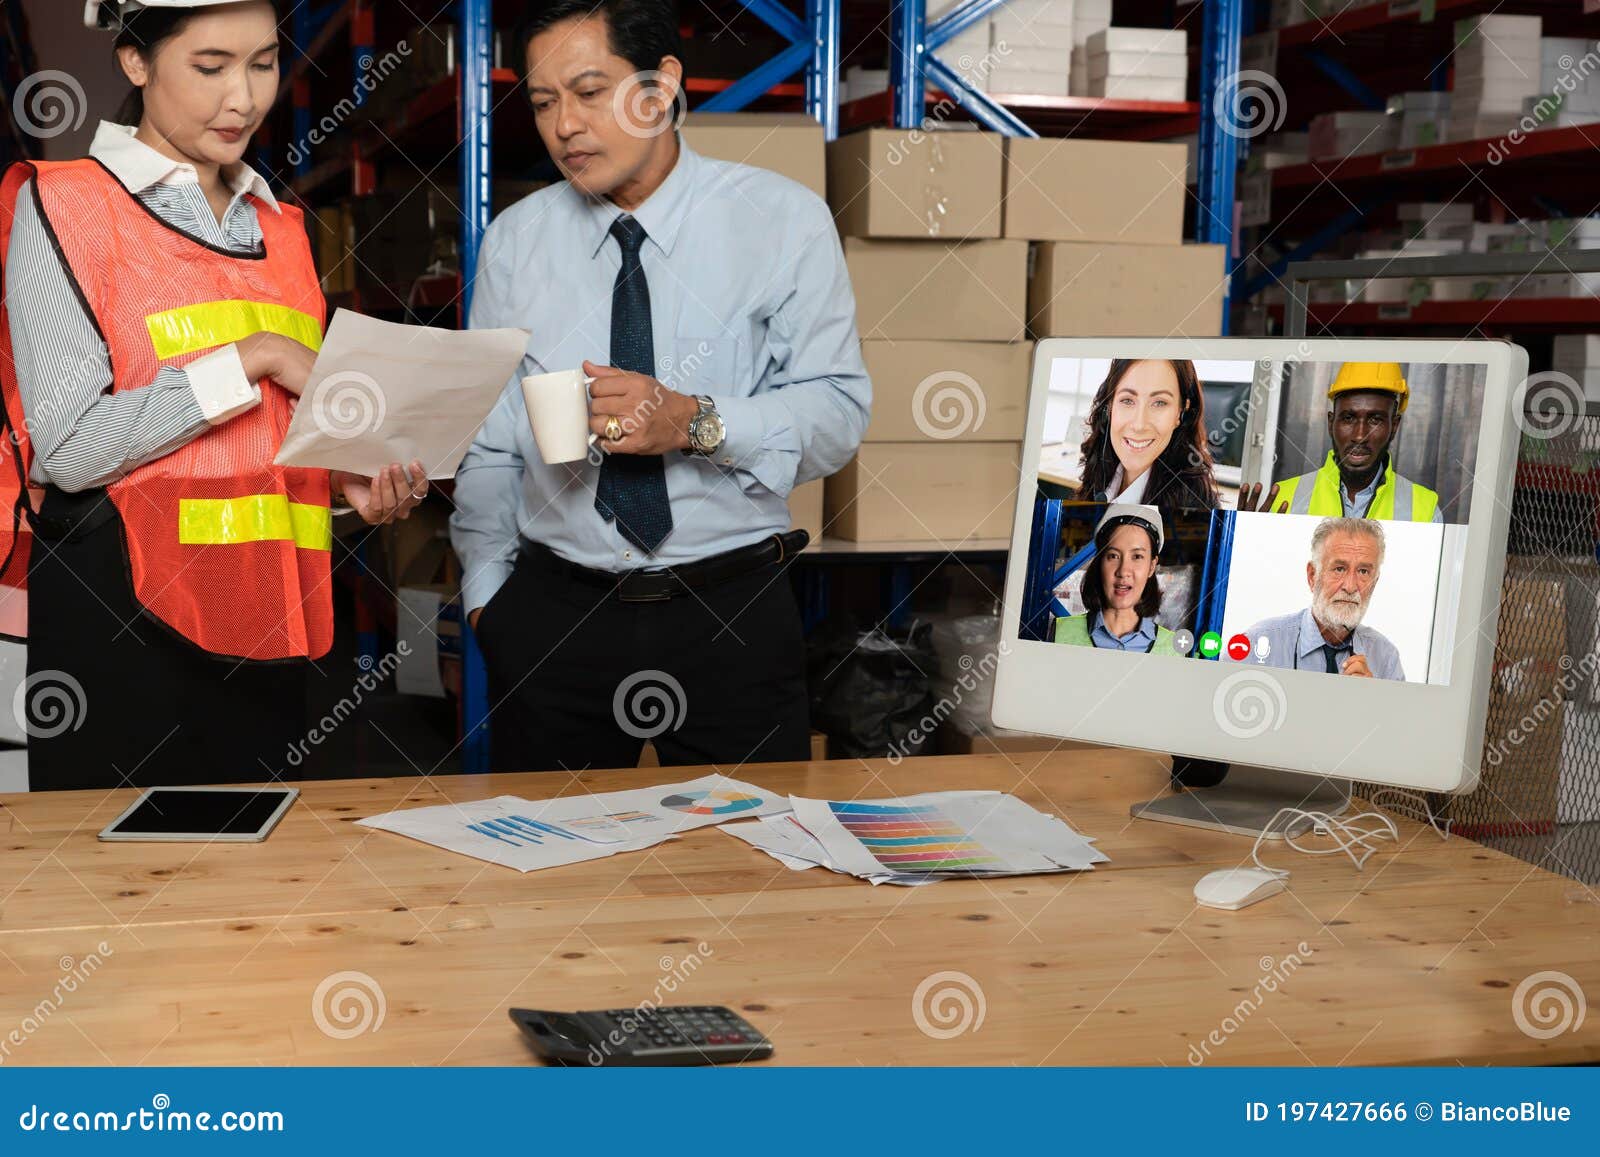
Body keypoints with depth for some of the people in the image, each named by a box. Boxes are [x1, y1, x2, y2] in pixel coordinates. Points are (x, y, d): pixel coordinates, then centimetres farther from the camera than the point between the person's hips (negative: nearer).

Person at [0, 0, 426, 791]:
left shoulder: (277, 227, 16)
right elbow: (66, 448, -14)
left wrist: (348, 476, 3)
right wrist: (251, 358, -13)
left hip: (267, 618, 6)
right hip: (121, 615, -5)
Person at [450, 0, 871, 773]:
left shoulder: (783, 221, -2)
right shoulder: (514, 242, 6)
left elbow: (838, 410, -8)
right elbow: (489, 443, 9)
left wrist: (694, 422, -23)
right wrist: (486, 591, 5)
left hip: (735, 620, -2)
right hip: (551, 615, 2)